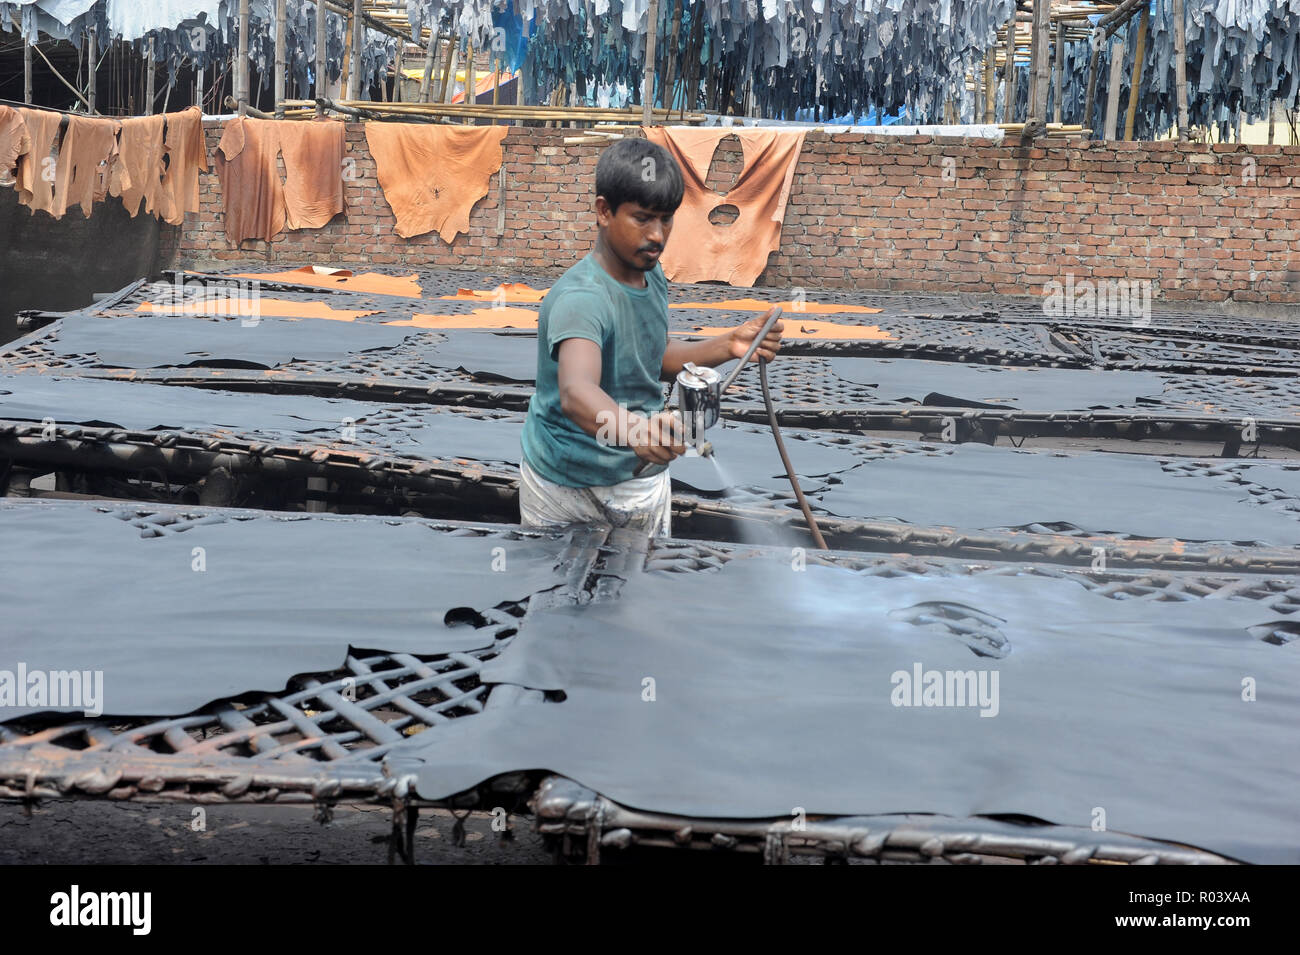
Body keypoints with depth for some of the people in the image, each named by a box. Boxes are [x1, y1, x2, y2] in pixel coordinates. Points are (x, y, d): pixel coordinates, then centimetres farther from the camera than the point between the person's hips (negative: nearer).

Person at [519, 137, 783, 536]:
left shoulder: (651, 275, -1)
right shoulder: (580, 298, -29)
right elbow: (575, 391, -46)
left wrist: (726, 346, -2)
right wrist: (633, 430, -66)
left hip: (642, 482, 7)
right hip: (568, 492, -7)